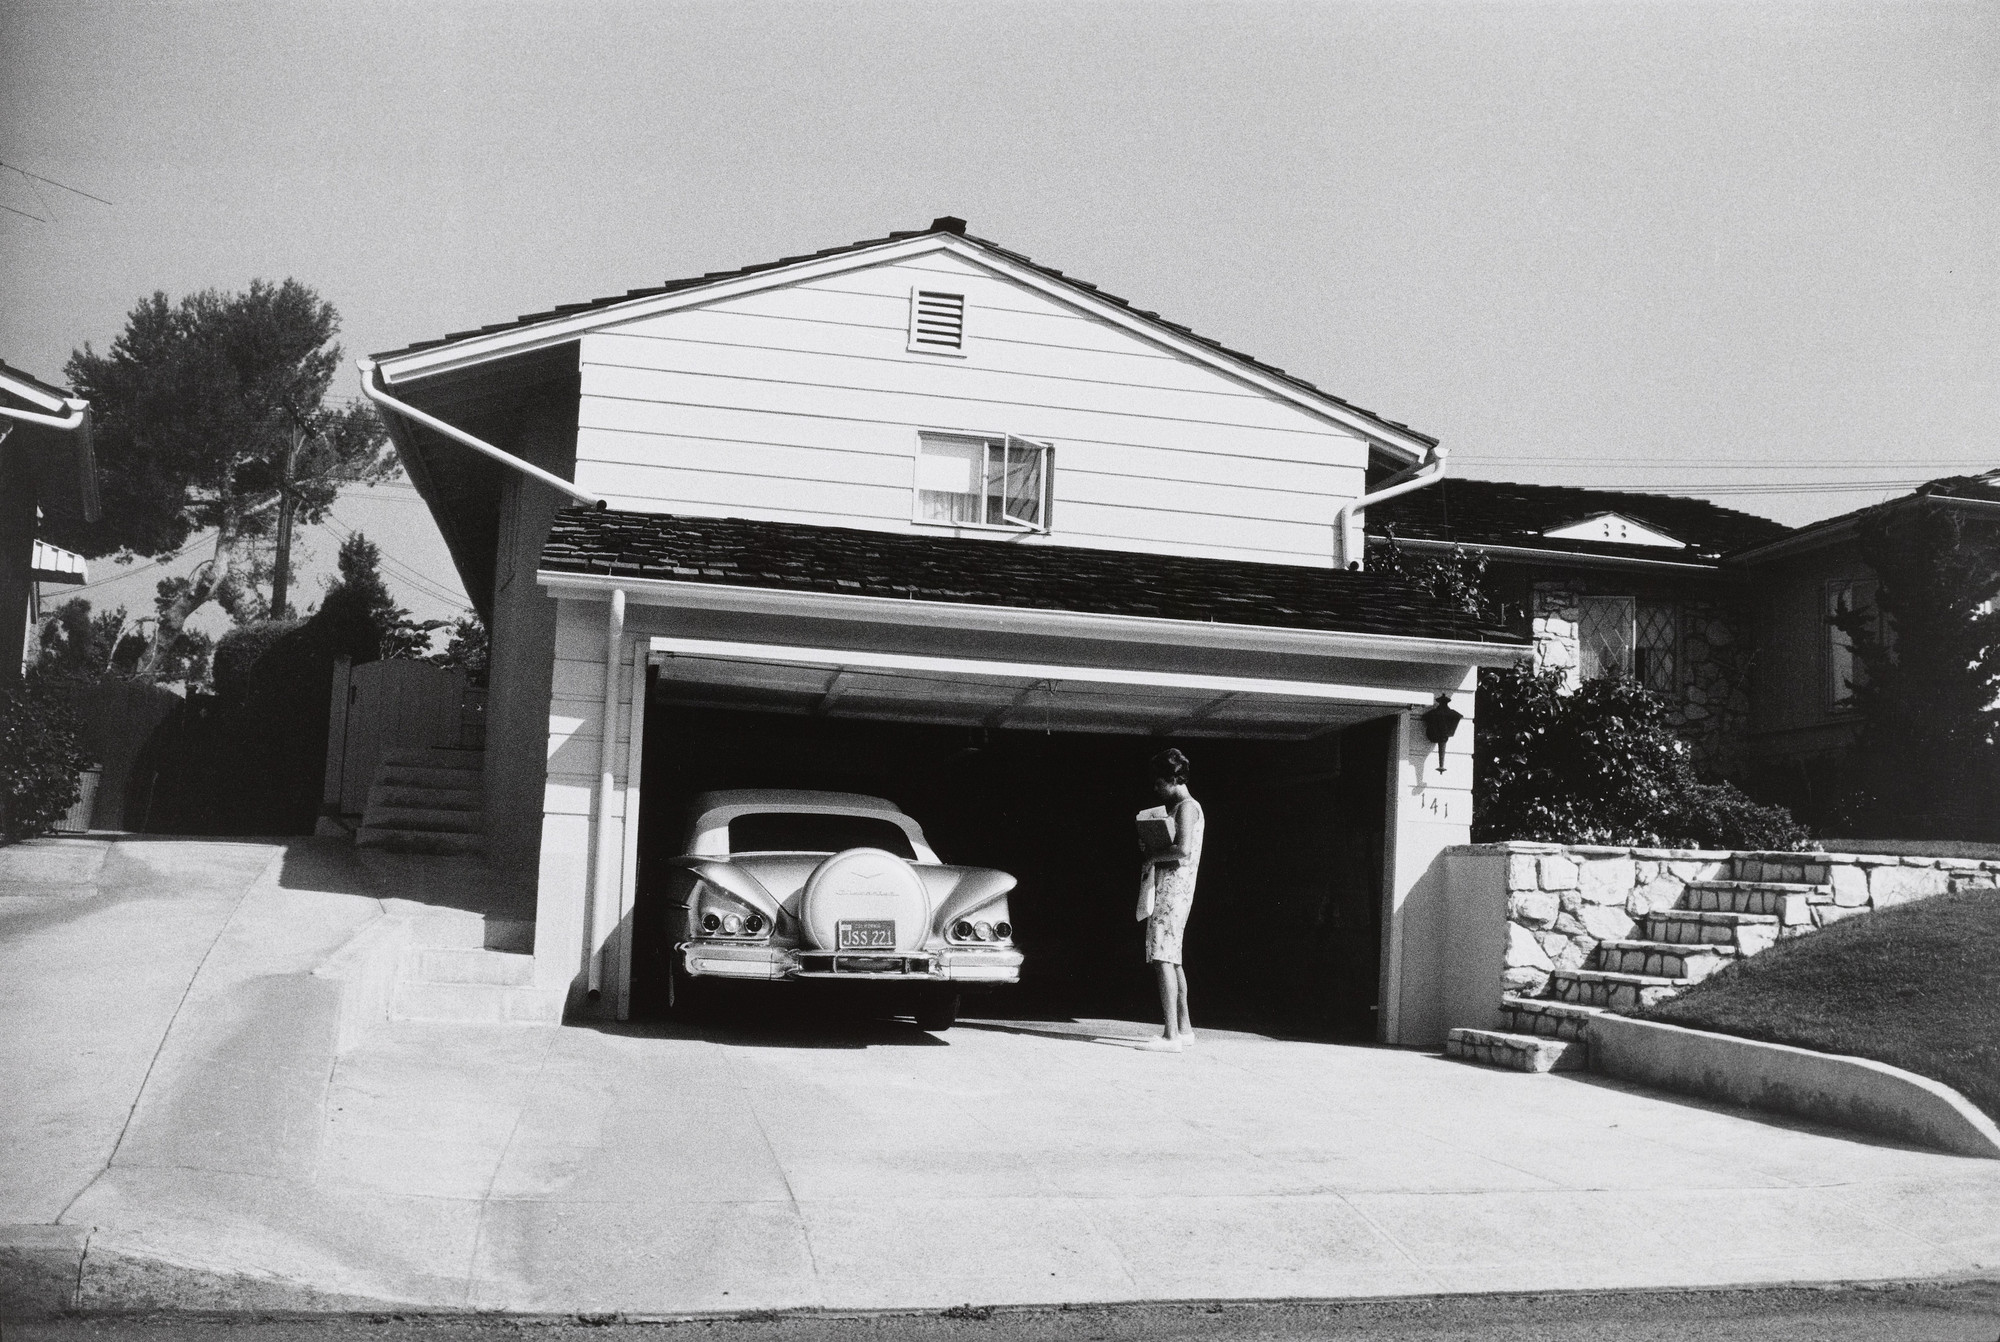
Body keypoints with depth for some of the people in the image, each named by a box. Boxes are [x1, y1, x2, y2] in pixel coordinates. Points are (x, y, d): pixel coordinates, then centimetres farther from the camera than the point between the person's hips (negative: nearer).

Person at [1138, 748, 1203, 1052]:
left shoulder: (1187, 806, -11)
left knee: (1162, 958, -14)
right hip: (1169, 887, 11)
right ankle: (1183, 1027, 23)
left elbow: (1183, 850, -24)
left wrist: (1152, 857, -12)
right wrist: (1151, 854, 10)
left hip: (1173, 887, -11)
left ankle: (1171, 1036, -18)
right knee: (1171, 959, 16)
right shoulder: (1178, 806, 20)